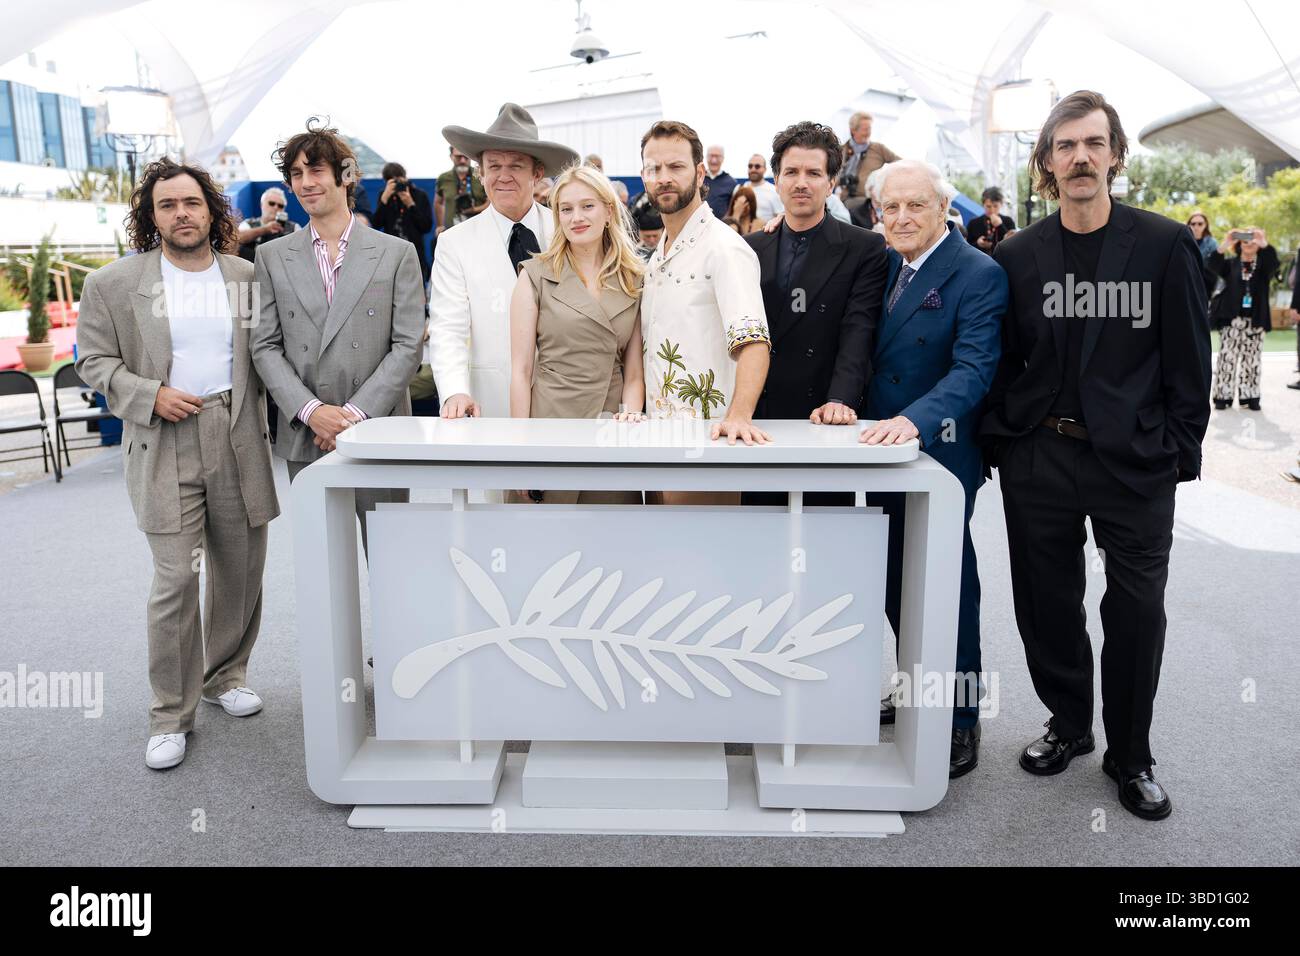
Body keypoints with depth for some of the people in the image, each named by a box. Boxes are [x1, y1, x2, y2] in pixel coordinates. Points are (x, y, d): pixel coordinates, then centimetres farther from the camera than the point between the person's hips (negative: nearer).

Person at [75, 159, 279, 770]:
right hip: (165, 449, -3)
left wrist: (259, 421, 1)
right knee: (176, 581, -7)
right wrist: (150, 395, -11)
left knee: (240, 571, 11)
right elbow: (94, 361, 5)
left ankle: (225, 676, 32)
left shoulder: (247, 277, 9)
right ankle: (171, 715, 8)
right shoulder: (113, 284, 4)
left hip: (238, 443, 3)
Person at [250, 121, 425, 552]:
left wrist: (356, 413, -12)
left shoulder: (396, 253, 3)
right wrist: (312, 411, -10)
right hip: (306, 439, 2)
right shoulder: (272, 257, 9)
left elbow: (407, 346, -3)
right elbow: (265, 347, 5)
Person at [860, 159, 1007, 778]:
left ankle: (960, 724, 19)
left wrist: (915, 420, -38)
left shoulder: (978, 274, -12)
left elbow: (974, 368, -24)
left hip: (938, 455, -7)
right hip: (883, 451, 7)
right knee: (897, 585, 17)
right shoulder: (884, 264, 10)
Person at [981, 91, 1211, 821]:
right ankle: (1069, 724, 33)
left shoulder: (1166, 246, 0)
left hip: (1135, 461, -1)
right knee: (1047, 603, 11)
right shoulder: (1018, 255, 5)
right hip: (1038, 458, 2)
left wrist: (1180, 452, -4)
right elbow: (1003, 361, 7)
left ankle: (1130, 755, 25)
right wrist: (1000, 442, 0)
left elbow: (1189, 363, 0)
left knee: (1137, 610, 5)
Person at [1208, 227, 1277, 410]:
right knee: (1227, 358, -4)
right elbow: (1214, 266, -11)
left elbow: (1273, 262, -14)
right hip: (1231, 319, -1)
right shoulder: (1231, 264, 8)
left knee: (1252, 360, 3)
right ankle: (1223, 396, 1)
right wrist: (1224, 245, -23)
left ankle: (1249, 396, 10)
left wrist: (1264, 244, -27)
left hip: (1255, 321, 1)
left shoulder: (1264, 265, 9)